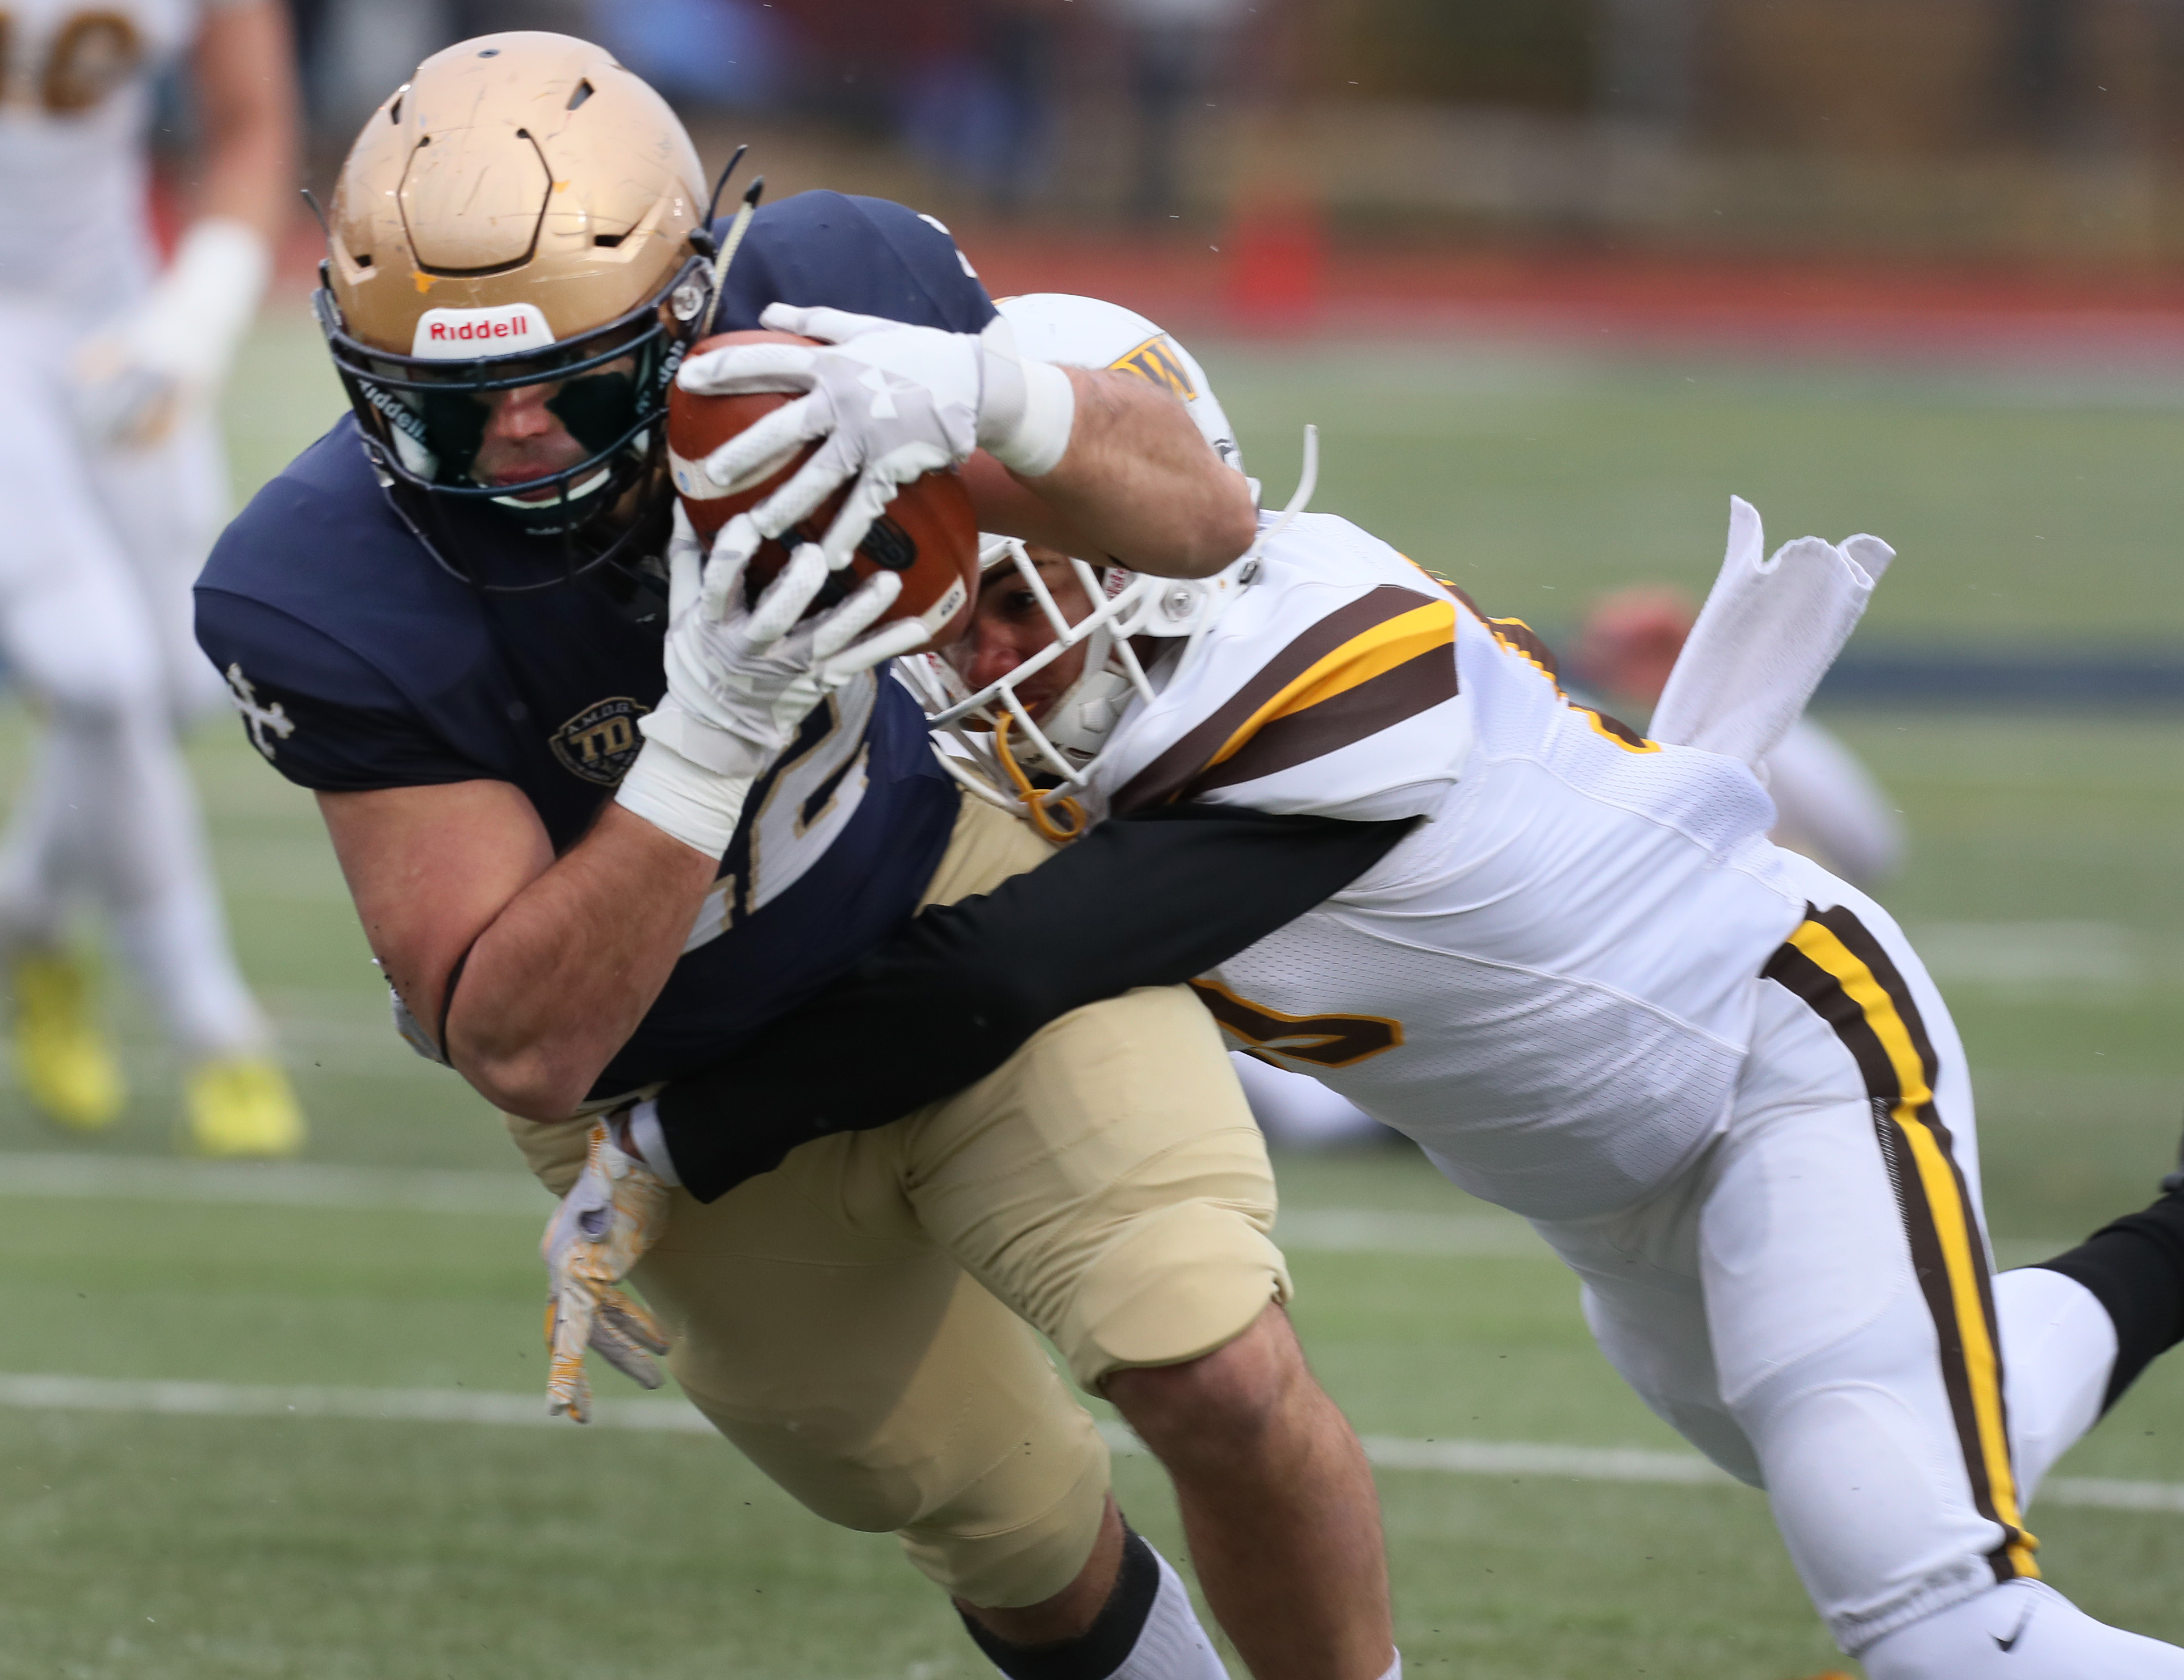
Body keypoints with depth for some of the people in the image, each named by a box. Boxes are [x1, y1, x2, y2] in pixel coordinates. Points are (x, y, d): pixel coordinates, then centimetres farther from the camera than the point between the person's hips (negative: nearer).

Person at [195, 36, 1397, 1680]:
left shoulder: (815, 306, -28)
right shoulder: (329, 605, -34)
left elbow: (1206, 521, -18)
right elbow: (519, 1049, -32)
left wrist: (990, 393, -41)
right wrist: (709, 735, -47)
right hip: (686, 1100, -1)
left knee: (1220, 1377, -19)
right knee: (1027, 1546, 13)